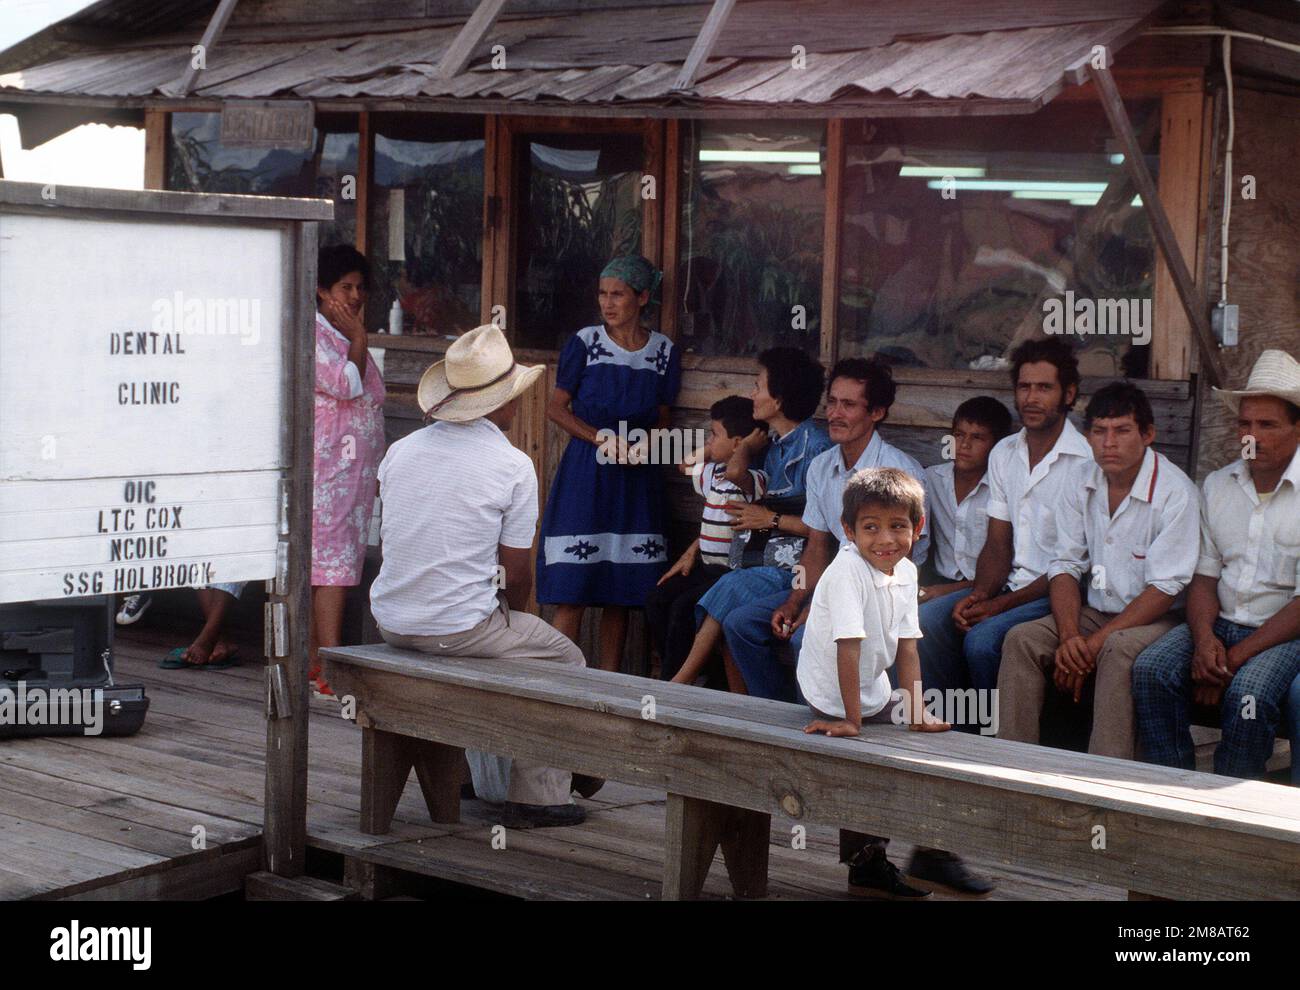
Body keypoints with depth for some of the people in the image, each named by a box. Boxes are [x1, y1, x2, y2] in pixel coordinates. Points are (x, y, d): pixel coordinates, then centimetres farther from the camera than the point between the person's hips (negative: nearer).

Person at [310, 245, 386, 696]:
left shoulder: (345, 335, 20)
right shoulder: (313, 332, -9)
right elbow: (346, 385, -19)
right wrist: (358, 337, -11)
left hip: (354, 468, 9)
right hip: (327, 466, -9)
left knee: (328, 562, 8)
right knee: (333, 560, -14)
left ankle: (314, 659, 12)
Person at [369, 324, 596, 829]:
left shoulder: (401, 450, 5)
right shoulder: (514, 466, -10)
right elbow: (516, 571, -6)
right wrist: (513, 614, 17)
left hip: (390, 620, 6)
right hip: (461, 627, -6)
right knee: (565, 659, 16)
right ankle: (537, 796, 12)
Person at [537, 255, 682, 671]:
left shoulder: (664, 352, 5)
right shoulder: (585, 343, -2)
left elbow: (662, 418, 13)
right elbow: (557, 408, 1)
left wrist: (644, 445, -8)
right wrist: (601, 438, -12)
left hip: (637, 477, 2)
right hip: (585, 470, -2)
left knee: (622, 590, 5)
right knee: (572, 588, -7)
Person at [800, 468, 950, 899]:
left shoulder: (906, 572, -3)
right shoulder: (847, 572, -28)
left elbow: (906, 646, -2)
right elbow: (848, 649, -29)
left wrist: (917, 710, -8)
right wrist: (851, 719, -29)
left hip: (875, 691, 8)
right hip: (834, 698, -7)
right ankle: (867, 869, 16)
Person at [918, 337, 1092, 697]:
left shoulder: (1085, 461, -11)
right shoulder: (1004, 454, 13)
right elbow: (998, 545, 13)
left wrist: (1000, 605, -17)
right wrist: (979, 595, -9)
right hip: (1011, 584, 7)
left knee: (983, 639, -30)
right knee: (923, 621, -16)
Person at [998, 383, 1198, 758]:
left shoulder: (1175, 491, -15)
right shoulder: (1081, 481, 3)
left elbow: (1164, 589, -17)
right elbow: (1066, 566, 5)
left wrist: (1095, 643, -21)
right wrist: (1069, 636, -14)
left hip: (1158, 619, -5)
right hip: (1096, 613, 5)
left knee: (1119, 650, -36)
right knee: (1022, 640, -19)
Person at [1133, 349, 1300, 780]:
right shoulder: (1217, 485, 10)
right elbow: (1204, 577, 10)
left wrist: (1235, 658, -17)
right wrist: (1204, 638, -11)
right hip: (1219, 624, 5)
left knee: (1247, 693, -34)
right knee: (1151, 669, -21)